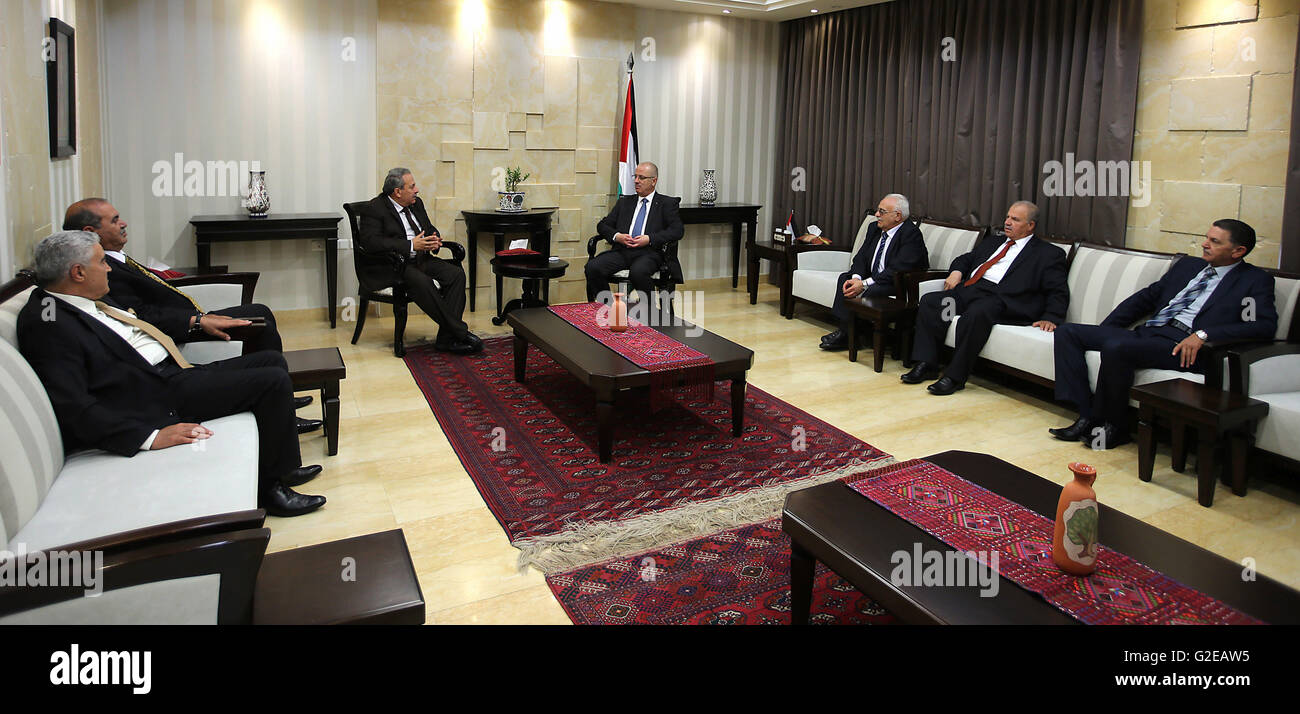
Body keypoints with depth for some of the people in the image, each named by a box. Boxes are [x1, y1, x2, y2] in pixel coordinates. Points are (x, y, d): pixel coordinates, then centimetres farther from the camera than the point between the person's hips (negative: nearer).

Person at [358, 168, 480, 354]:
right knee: (422, 281, -35)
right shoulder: (374, 209, -9)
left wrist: (433, 240, -3)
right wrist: (411, 245, -25)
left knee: (456, 274, -16)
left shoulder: (416, 204, 14)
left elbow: (430, 229, 24)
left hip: (419, 260, 7)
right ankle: (460, 332, -25)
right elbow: (371, 243, -22)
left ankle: (446, 339, -20)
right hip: (389, 267, -7)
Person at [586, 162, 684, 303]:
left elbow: (677, 230, -3)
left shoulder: (666, 203, 12)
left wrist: (649, 239, -14)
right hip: (622, 251, 4)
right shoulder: (624, 202, 24)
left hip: (649, 252, -4)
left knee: (638, 272, -38)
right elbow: (602, 225, 19)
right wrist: (616, 236, -4)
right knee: (592, 267, -23)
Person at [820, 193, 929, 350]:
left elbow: (897, 269, -26)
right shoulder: (874, 228, 8)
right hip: (874, 279, 9)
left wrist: (864, 284, -28)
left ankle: (845, 336, -15)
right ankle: (844, 330, -16)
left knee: (868, 291, -31)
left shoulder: (911, 234, -18)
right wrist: (856, 278, -16)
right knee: (845, 278, -9)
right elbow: (861, 256, 6)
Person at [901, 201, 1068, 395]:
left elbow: (1058, 292, 4)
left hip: (1000, 298, -6)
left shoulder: (1049, 254, 11)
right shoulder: (994, 242, 30)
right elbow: (966, 258, 35)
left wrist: (1051, 318, -13)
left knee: (975, 314, -38)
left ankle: (955, 377, -31)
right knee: (929, 301, -18)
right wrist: (956, 271, 11)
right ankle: (926, 365, -17)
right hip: (968, 289, 6)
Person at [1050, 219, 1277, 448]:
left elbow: (1265, 325, -10)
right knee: (1067, 333, -5)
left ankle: (1112, 427, -15)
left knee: (1116, 348, -35)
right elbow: (1147, 296, 25)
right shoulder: (1188, 265, 24)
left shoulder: (1254, 280, 5)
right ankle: (1086, 418, -14)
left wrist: (1204, 335, -21)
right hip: (1147, 332, 8)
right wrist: (1103, 330, 15)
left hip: (1185, 346, -8)